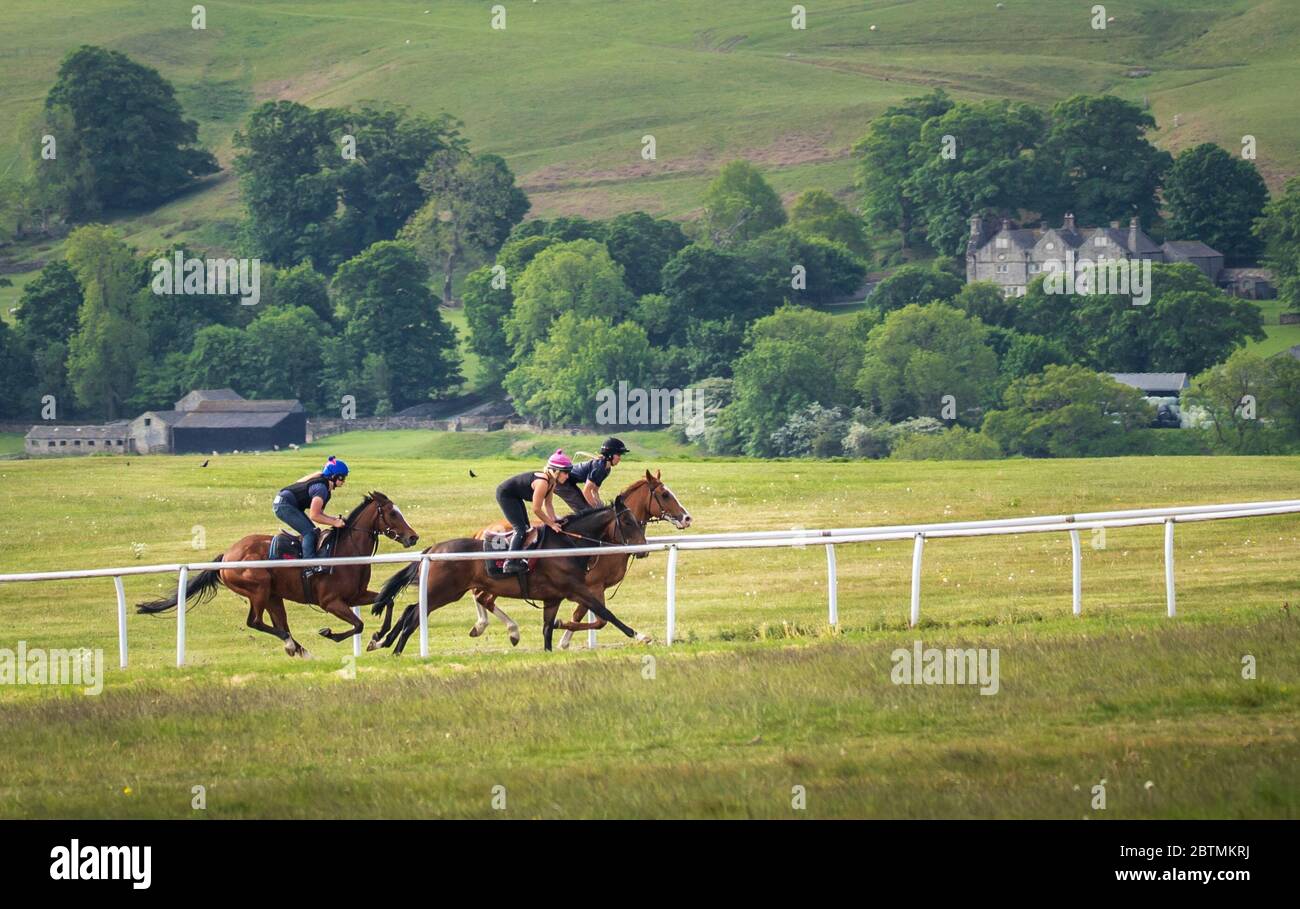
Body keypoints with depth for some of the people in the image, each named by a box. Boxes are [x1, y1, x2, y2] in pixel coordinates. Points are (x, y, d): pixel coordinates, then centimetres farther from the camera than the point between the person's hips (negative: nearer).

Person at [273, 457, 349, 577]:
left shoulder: (324, 485, 9)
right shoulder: (321, 488, -22)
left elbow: (318, 512, 11)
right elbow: (314, 516, -25)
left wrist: (335, 519, 0)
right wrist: (334, 523, -22)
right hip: (284, 506, -11)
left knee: (314, 532, 9)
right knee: (309, 532, -18)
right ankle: (310, 566, -25)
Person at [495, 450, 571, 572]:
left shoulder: (552, 482, -5)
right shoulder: (542, 482, -33)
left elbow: (548, 503, 3)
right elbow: (536, 509, -27)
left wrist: (554, 520, -11)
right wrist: (552, 524, -19)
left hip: (515, 496, 10)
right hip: (505, 495, -10)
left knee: (525, 528, 16)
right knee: (521, 529, -12)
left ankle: (517, 559, 26)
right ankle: (510, 564, -10)